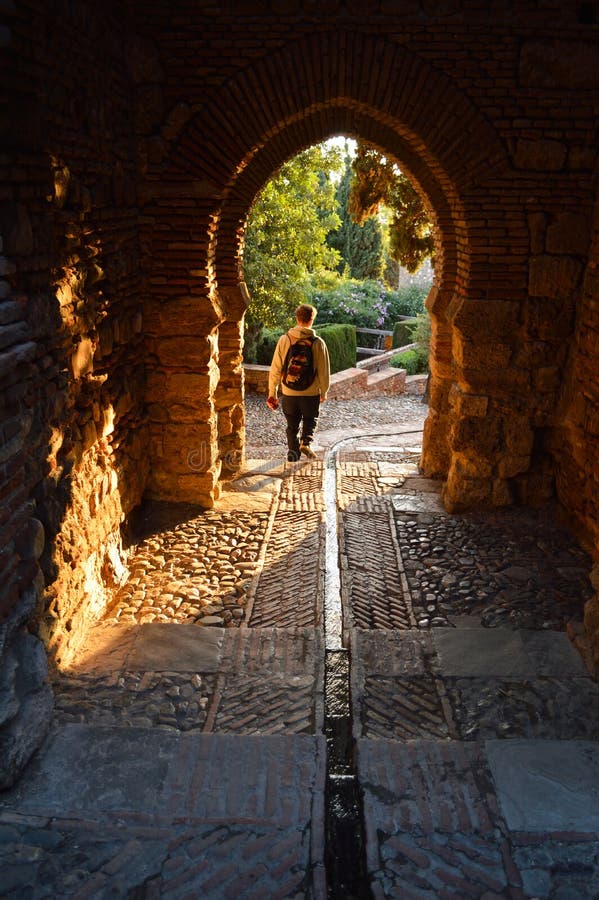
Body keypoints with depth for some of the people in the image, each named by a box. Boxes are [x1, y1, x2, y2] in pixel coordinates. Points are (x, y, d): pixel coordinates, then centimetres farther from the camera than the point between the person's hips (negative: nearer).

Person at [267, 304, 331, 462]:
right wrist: (324, 392, 10)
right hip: (311, 394, -1)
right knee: (310, 420, 18)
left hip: (289, 393, 1)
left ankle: (293, 450, 11)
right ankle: (306, 442, -4)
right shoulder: (318, 343, -8)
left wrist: (272, 393, 6)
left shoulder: (284, 340, -5)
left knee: (292, 425, 18)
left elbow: (275, 369, -3)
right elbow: (324, 371, -4)